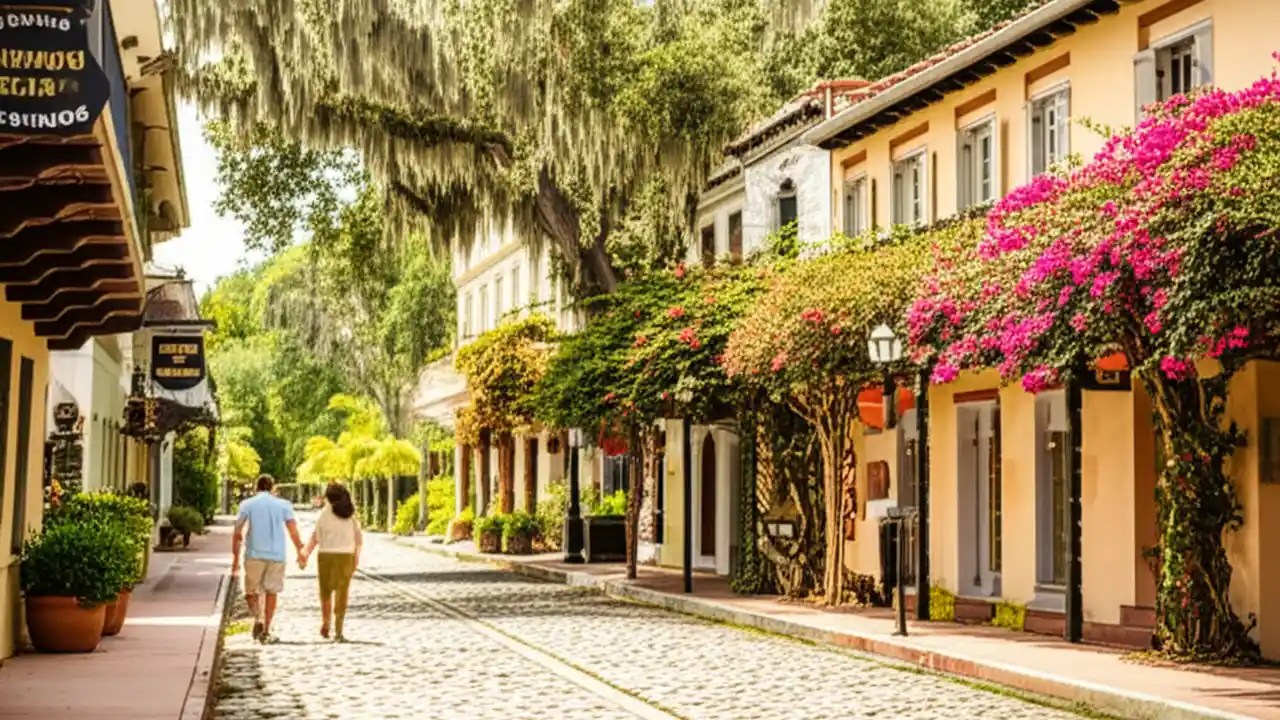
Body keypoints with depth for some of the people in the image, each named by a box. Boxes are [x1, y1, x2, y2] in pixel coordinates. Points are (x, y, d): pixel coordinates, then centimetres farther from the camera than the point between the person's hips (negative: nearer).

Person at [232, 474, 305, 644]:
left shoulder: (247, 504, 3)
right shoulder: (284, 505, 5)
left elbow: (237, 534, 1)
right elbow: (293, 532, -2)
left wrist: (235, 559, 7)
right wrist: (301, 552, 8)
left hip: (254, 555, -1)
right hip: (277, 555, 1)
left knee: (251, 591, 11)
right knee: (271, 592, 12)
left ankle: (258, 619, -15)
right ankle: (266, 631, 10)